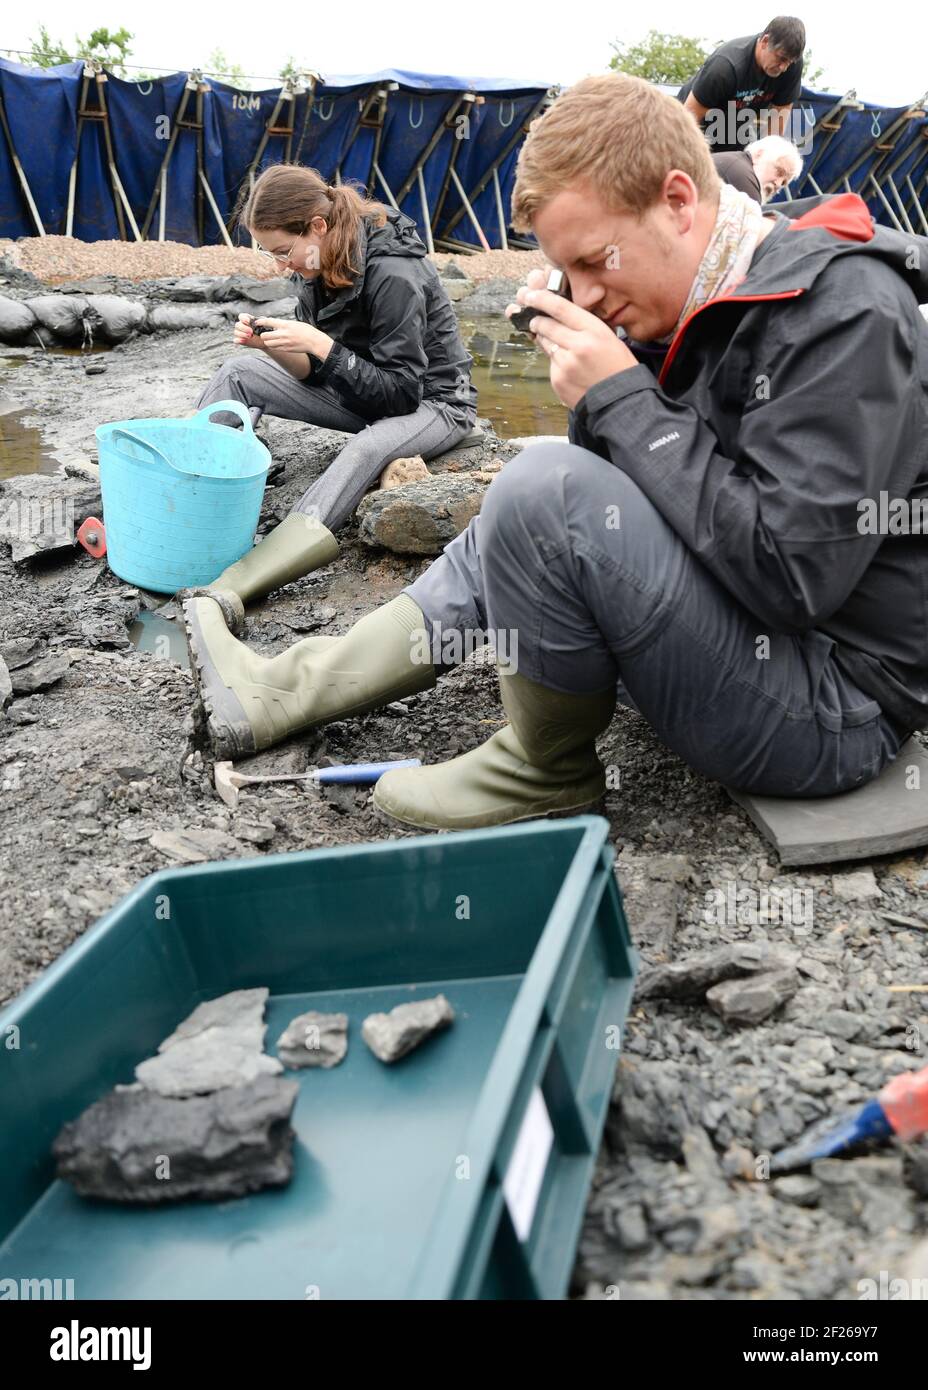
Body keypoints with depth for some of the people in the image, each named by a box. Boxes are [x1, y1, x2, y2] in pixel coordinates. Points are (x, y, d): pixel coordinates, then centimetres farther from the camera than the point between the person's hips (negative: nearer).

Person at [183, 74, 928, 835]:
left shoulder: (845, 315, -20)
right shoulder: (718, 304, 7)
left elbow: (792, 573, -28)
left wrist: (624, 396, -23)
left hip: (838, 708, -9)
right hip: (757, 628, 9)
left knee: (546, 490, -26)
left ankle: (547, 770, -1)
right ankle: (283, 694, 16)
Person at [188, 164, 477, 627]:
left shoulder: (392, 275, -27)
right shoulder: (321, 264, -3)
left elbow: (401, 394, -27)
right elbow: (317, 374, 2)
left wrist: (322, 347, -33)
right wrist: (271, 346, -17)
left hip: (431, 401, -8)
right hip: (362, 392, 9)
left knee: (367, 447, -41)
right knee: (239, 373, -2)